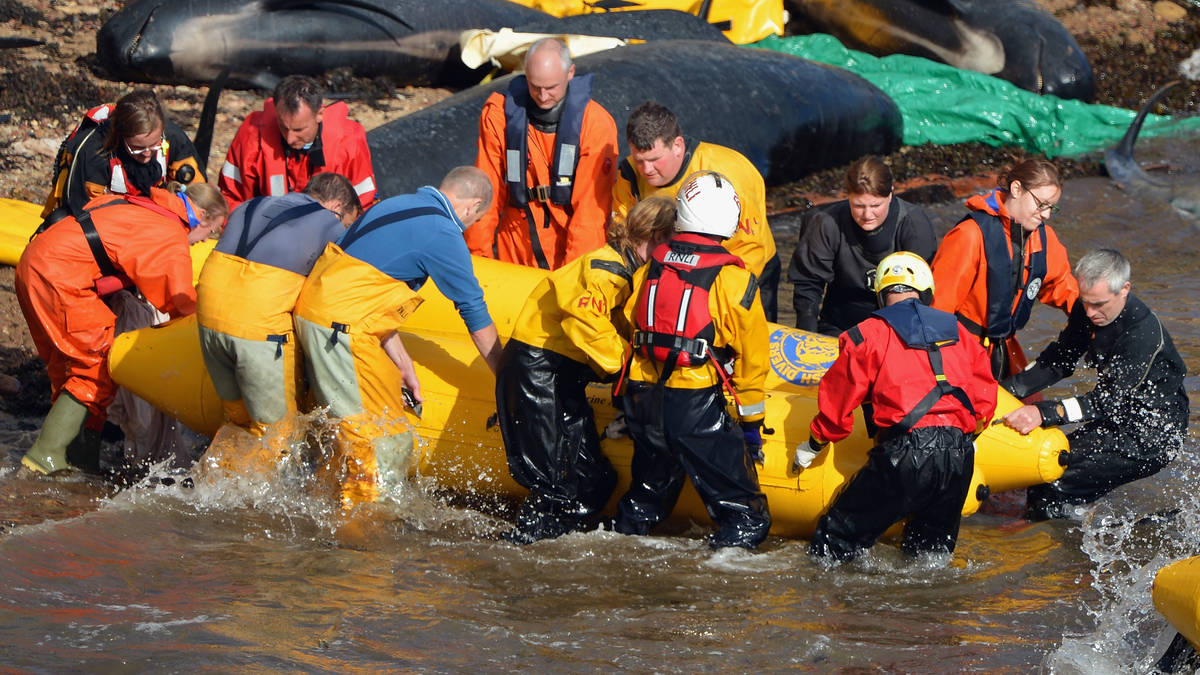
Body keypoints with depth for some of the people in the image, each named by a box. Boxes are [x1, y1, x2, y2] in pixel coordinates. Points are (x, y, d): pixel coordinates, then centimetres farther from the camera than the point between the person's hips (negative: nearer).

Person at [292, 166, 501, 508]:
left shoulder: (397, 205, 17)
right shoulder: (443, 235, -9)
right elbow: (476, 315, -1)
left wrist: (403, 364, 19)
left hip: (312, 308, 9)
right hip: (341, 327, -9)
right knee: (385, 438, -2)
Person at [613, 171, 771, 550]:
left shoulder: (650, 269, 8)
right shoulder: (733, 280, -8)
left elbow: (629, 326, 16)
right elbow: (750, 357, -5)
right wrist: (751, 421, 5)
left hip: (643, 400, 6)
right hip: (698, 406, -6)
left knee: (649, 490, 28)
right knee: (746, 517, -1)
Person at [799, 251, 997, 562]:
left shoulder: (868, 335, 7)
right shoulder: (958, 333, 21)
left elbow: (838, 401, 10)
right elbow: (984, 396, 26)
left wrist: (814, 445, 27)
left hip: (905, 453, -5)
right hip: (960, 456, 5)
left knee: (838, 538, 2)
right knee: (930, 552, 20)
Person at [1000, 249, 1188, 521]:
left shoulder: (1144, 334, -28)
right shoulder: (1086, 311, -4)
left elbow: (1108, 401, -29)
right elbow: (1058, 361, 6)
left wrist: (1044, 413, -39)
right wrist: (1007, 389, -7)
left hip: (1151, 438, -9)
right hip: (1120, 421, 9)